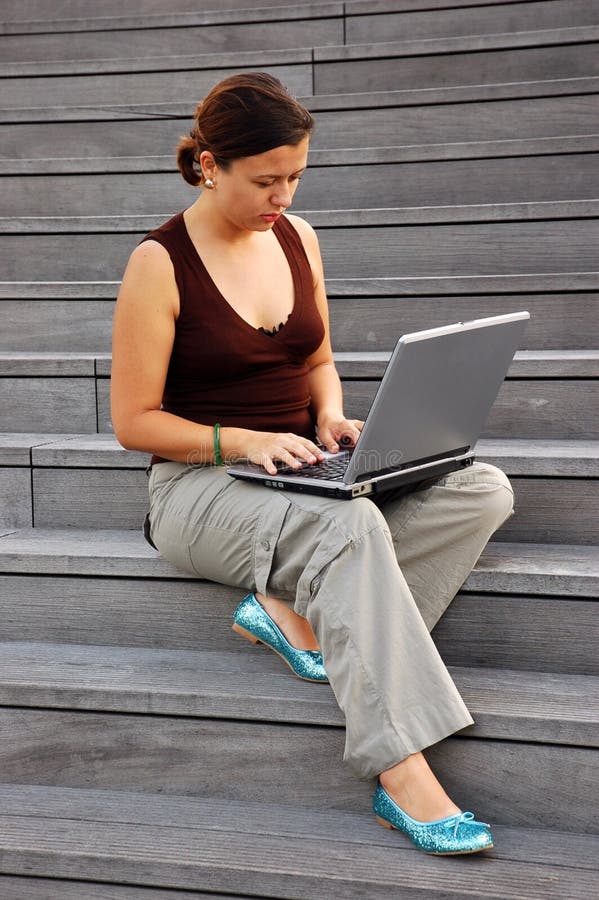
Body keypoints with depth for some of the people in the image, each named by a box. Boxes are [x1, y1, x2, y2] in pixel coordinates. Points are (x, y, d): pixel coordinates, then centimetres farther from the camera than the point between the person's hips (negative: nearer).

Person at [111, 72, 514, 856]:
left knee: (484, 490, -15)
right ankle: (403, 776, -36)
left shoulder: (296, 237, 9)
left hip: (299, 473, 7)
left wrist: (331, 416, -2)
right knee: (351, 527, -38)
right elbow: (135, 422, -9)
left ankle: (296, 609, -20)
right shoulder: (161, 263, -9)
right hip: (201, 486, -6)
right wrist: (246, 442, -21)